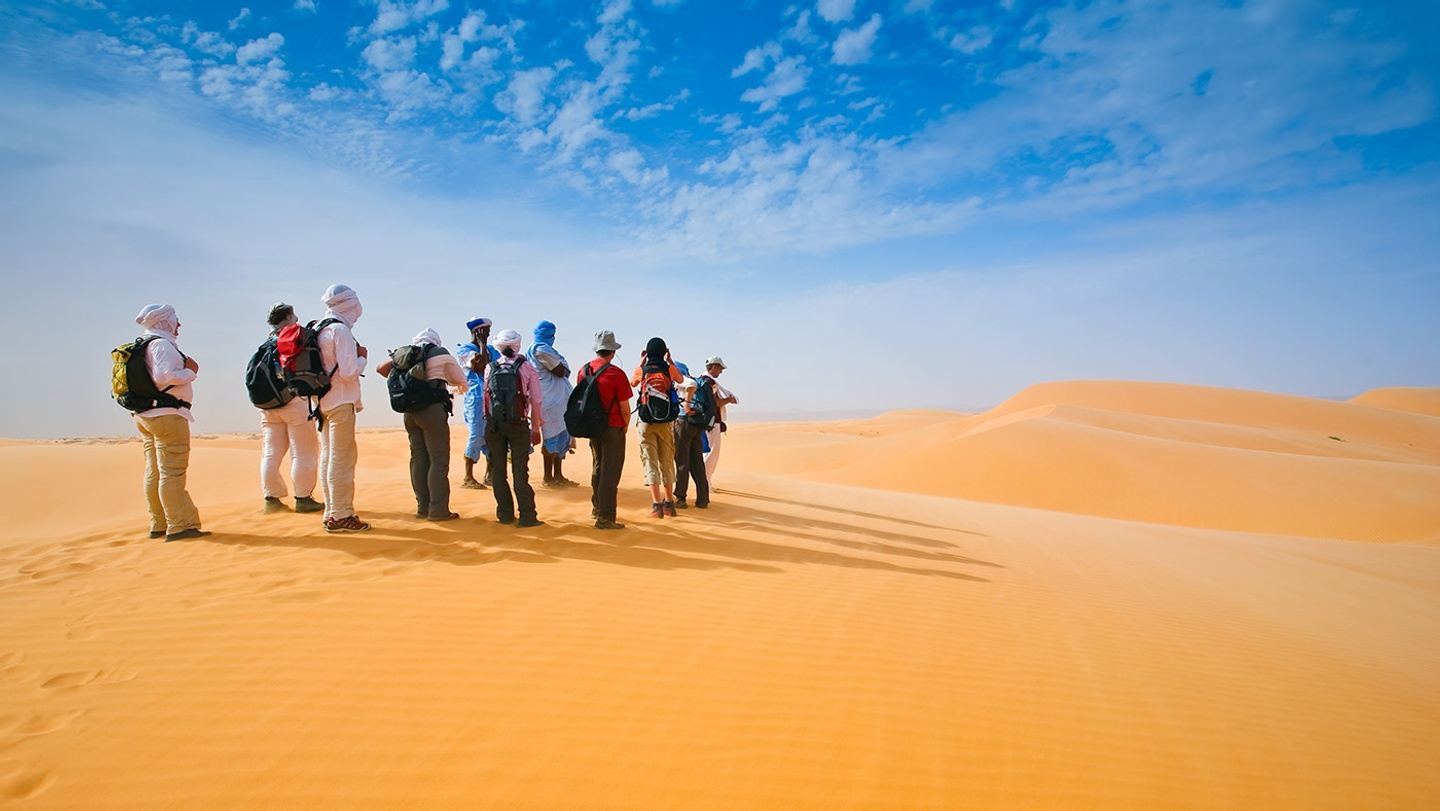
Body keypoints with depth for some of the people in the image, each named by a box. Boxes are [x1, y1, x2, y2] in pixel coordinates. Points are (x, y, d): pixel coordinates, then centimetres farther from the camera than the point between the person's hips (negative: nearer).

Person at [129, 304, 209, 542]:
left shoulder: (141, 346, 18)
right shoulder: (161, 344, -11)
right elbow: (163, 375, -23)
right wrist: (190, 371, -9)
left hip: (145, 415, 10)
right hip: (167, 415, -10)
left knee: (154, 473, 12)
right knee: (172, 472, -10)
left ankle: (159, 525, 17)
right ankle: (180, 525, -10)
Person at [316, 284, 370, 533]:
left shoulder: (320, 330, 12)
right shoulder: (341, 330, -14)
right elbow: (349, 372, -19)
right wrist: (363, 357, -2)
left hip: (323, 400, 9)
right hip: (341, 402, -9)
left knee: (328, 457, 12)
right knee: (342, 458, -5)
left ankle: (331, 513, 19)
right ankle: (341, 516, -3)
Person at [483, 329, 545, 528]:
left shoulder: (490, 368, 2)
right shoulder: (527, 369, -4)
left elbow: (486, 397, 4)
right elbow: (535, 402, -3)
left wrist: (488, 420, 14)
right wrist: (536, 429, 5)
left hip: (493, 424, 2)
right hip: (518, 424, -2)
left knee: (498, 470, 10)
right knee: (520, 471, 2)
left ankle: (505, 514, 14)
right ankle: (527, 516, 0)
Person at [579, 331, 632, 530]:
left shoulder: (583, 371, 0)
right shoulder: (616, 374, -17)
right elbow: (624, 407, -14)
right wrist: (626, 425, 4)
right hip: (613, 427, -6)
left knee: (598, 467, 23)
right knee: (610, 472, 0)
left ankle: (597, 507, 36)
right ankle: (605, 518, 1)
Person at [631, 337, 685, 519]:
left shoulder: (642, 370, -3)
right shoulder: (669, 369, -2)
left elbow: (632, 383, 20)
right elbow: (681, 379, 22)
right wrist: (670, 361, 25)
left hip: (647, 422, -1)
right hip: (666, 422, 1)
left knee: (650, 461, 0)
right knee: (667, 461, 12)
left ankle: (656, 504, -9)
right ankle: (669, 503, 19)